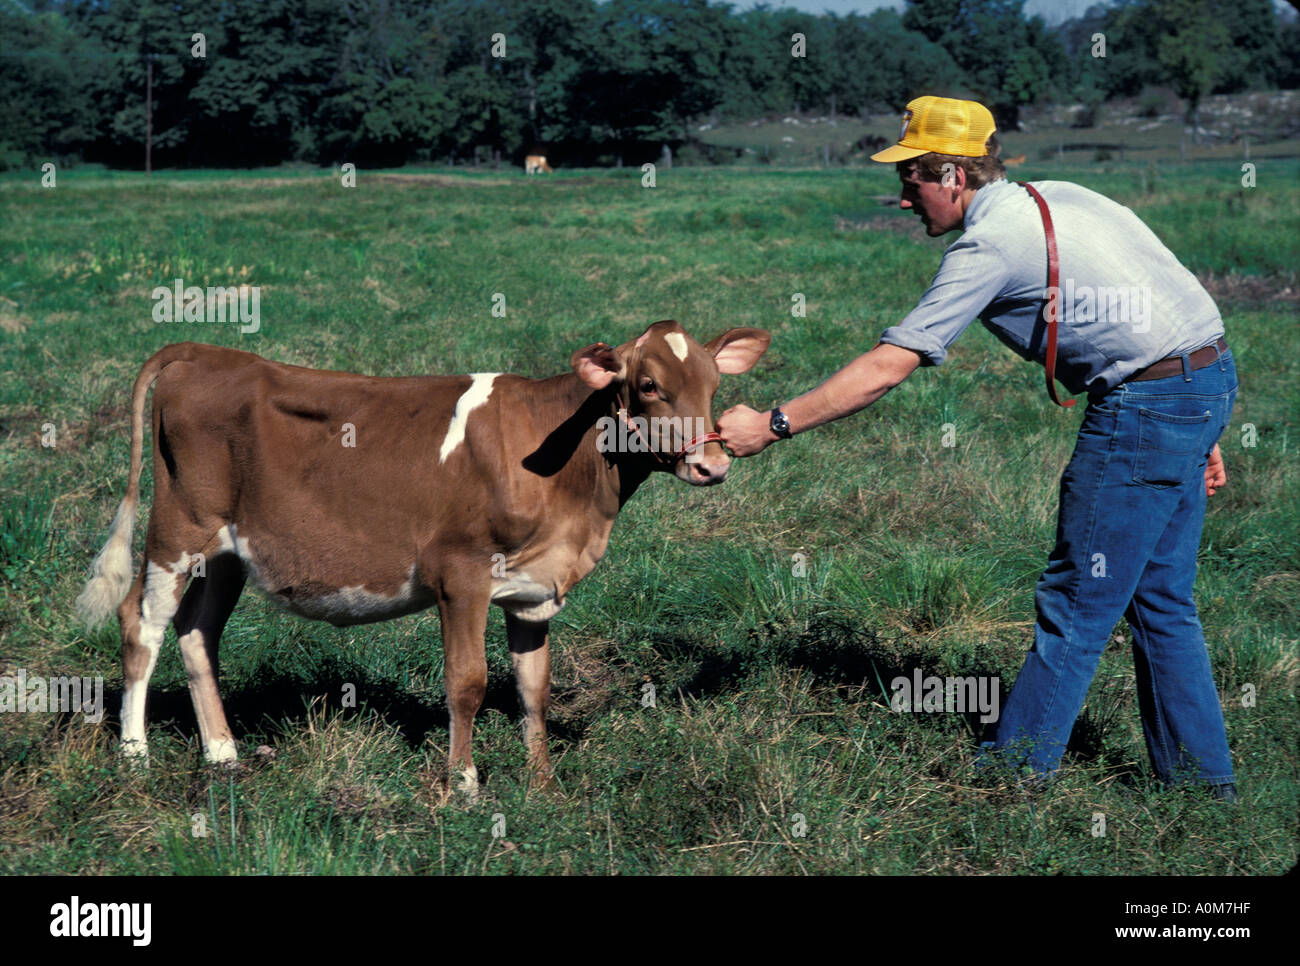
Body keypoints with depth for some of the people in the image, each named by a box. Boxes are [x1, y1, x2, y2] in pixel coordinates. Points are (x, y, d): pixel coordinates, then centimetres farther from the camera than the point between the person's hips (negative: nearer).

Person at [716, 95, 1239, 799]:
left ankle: (1014, 773, 9)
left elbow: (887, 367, -14)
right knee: (1158, 600, 16)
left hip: (1147, 403, -9)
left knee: (1076, 603, 0)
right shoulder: (1055, 198, 15)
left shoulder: (990, 243, -12)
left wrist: (772, 426, -8)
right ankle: (1203, 782, 21)